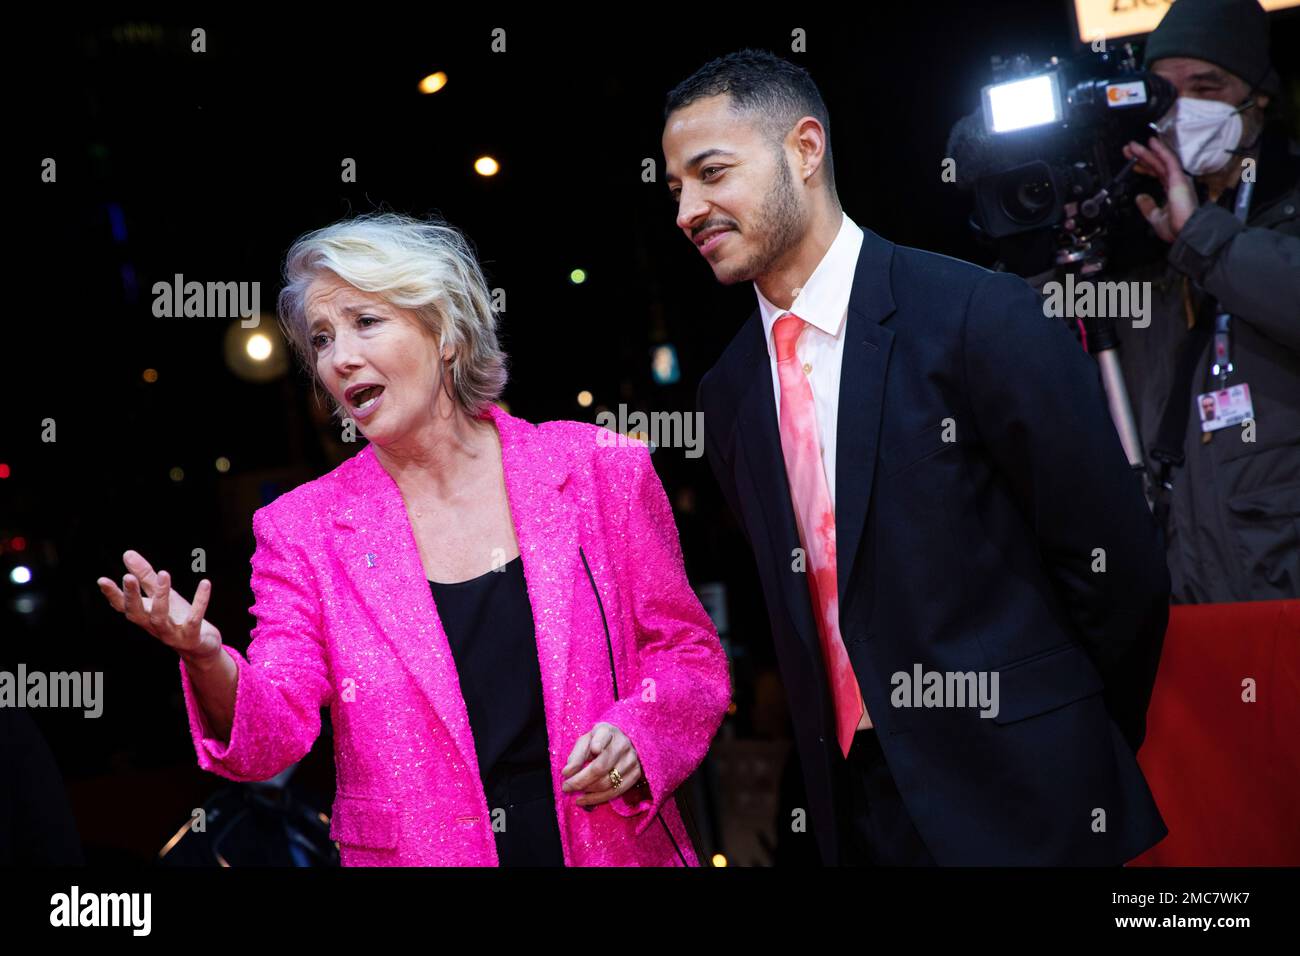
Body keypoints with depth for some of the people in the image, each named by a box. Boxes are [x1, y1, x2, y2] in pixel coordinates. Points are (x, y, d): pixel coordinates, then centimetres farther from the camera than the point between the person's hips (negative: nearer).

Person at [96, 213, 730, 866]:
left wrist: (635, 734, -17)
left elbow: (690, 652, 1)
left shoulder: (596, 470, -5)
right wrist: (208, 663, -31)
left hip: (618, 850, 0)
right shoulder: (303, 529, -4)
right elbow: (271, 734, -12)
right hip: (418, 856, 0)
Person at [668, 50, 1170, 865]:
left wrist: (1079, 755, 0)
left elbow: (1116, 562, -10)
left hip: (1019, 801, -5)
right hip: (852, 800, 6)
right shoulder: (729, 391, 7)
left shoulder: (978, 315, -12)